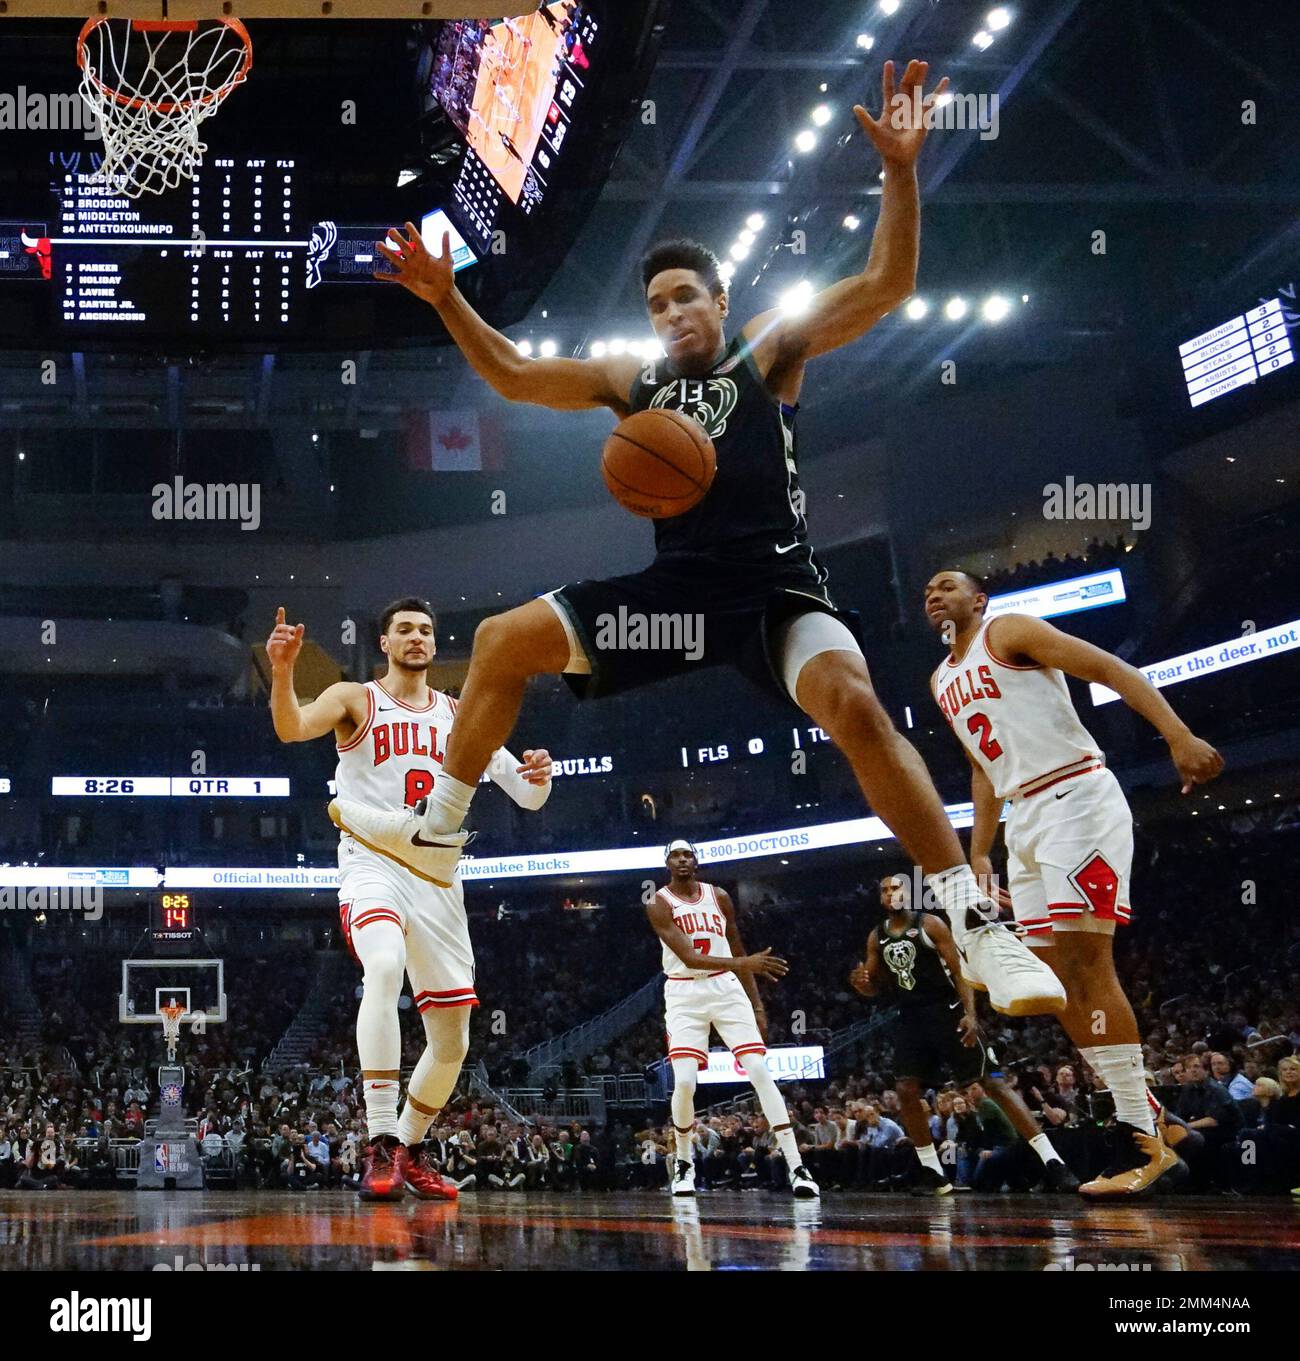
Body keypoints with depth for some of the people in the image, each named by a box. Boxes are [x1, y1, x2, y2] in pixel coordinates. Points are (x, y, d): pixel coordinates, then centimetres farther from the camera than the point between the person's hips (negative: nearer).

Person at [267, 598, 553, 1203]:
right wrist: (282, 670, -35)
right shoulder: (355, 699, 4)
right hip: (373, 864, -5)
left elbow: (526, 795, 9)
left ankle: (406, 1151, 27)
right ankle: (381, 1145, -35)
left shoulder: (460, 716, 14)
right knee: (384, 968, -36)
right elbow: (291, 728, -17)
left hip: (437, 878, 5)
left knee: (452, 1040, 6)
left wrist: (537, 777, -15)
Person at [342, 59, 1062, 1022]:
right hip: (677, 588, 6)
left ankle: (979, 926, -32)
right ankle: (438, 833, 18)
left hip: (776, 588, -6)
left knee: (854, 705, -33)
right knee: (503, 642, 5)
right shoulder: (634, 382, 17)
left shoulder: (770, 354, 4)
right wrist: (448, 302, 3)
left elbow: (886, 285, -6)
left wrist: (900, 170, -18)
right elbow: (513, 376, 16)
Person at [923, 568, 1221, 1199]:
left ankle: (1139, 1140, -15)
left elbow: (1115, 670, -11)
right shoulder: (943, 681, 21)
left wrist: (1180, 736, -24)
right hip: (1025, 820, 9)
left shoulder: (1008, 631, -2)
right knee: (1057, 980, 3)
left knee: (1084, 961, -16)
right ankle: (1148, 1135, 8)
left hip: (1076, 797, -9)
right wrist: (979, 855, 22)